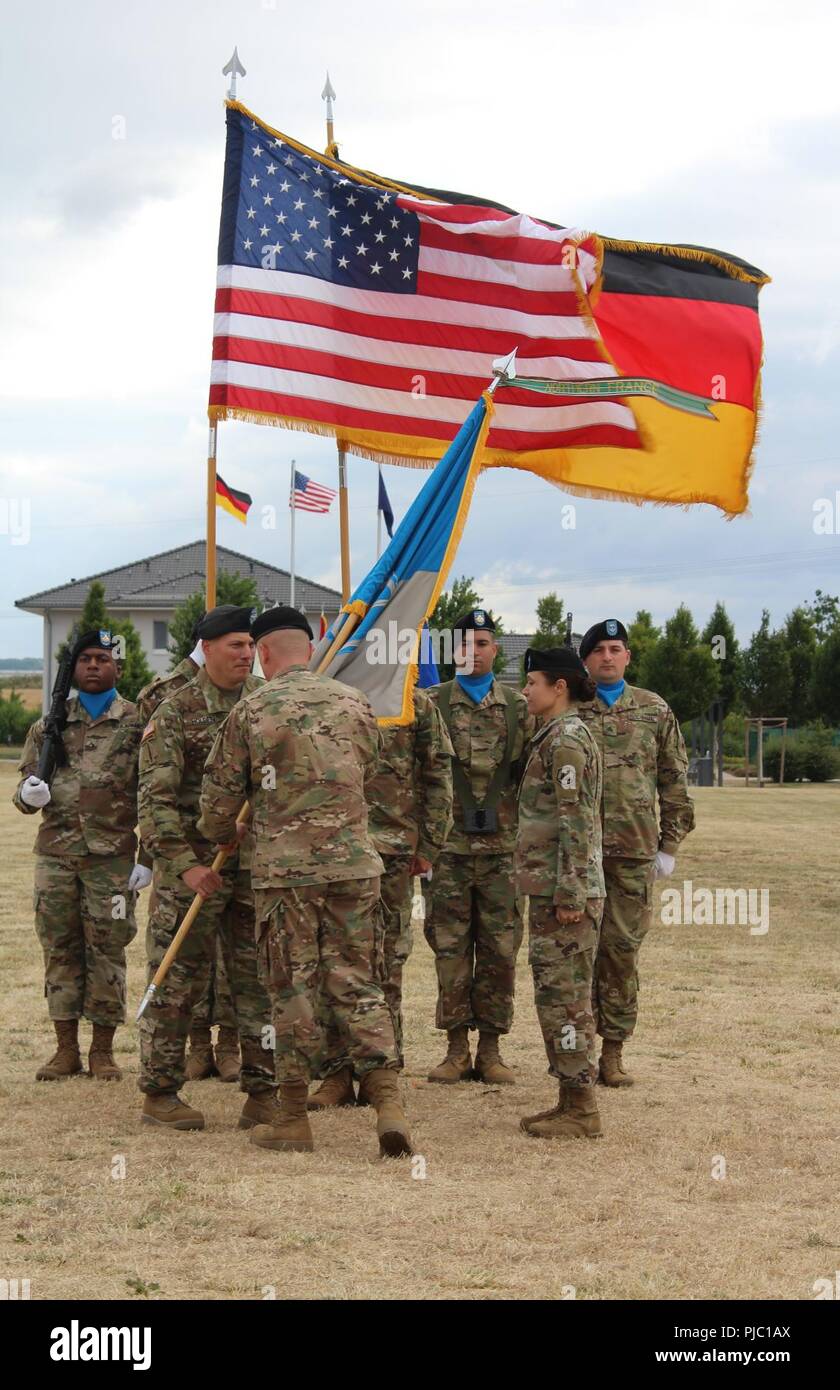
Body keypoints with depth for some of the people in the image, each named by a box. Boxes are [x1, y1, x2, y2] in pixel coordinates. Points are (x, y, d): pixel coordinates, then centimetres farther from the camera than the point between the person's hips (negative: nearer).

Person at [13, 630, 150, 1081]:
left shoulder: (136, 724, 2)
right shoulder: (49, 726, 11)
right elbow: (25, 786, 16)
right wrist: (29, 793, -9)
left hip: (112, 857, -3)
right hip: (55, 855, 3)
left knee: (107, 952, 1)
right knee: (59, 950, 7)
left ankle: (103, 1050, 11)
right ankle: (66, 1049, 16)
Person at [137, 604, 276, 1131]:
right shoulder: (176, 712, -5)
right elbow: (155, 798, -9)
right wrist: (184, 864, -18)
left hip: (258, 864, 5)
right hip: (194, 862, -4)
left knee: (260, 978, 6)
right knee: (178, 980, 1)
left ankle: (263, 1088, 14)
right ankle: (160, 1093, 10)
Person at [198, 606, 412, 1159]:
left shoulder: (253, 710, -3)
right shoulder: (354, 703, 6)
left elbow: (221, 792, 4)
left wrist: (219, 835, 26)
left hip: (284, 867, -3)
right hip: (354, 862, 3)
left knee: (293, 990, 5)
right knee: (358, 983, 7)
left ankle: (294, 1118, 13)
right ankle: (389, 1104, -4)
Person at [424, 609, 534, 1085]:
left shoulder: (518, 707, 8)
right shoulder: (432, 705, 3)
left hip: (503, 846, 1)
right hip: (448, 847, -1)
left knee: (500, 951, 4)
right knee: (450, 948, 2)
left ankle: (491, 1050, 13)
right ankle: (457, 1049, 11)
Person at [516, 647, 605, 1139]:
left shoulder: (566, 738, -14)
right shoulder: (559, 735, 17)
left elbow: (576, 822, -19)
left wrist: (570, 894, -21)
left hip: (565, 893, -10)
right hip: (553, 890, 10)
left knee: (564, 996, -6)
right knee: (558, 995, 13)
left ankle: (583, 1111, 0)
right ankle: (572, 1099, 19)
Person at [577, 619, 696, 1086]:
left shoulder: (655, 711, 9)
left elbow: (675, 782, 11)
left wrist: (670, 845, 6)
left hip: (634, 851, 1)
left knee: (623, 947, 2)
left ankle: (614, 1049, 10)